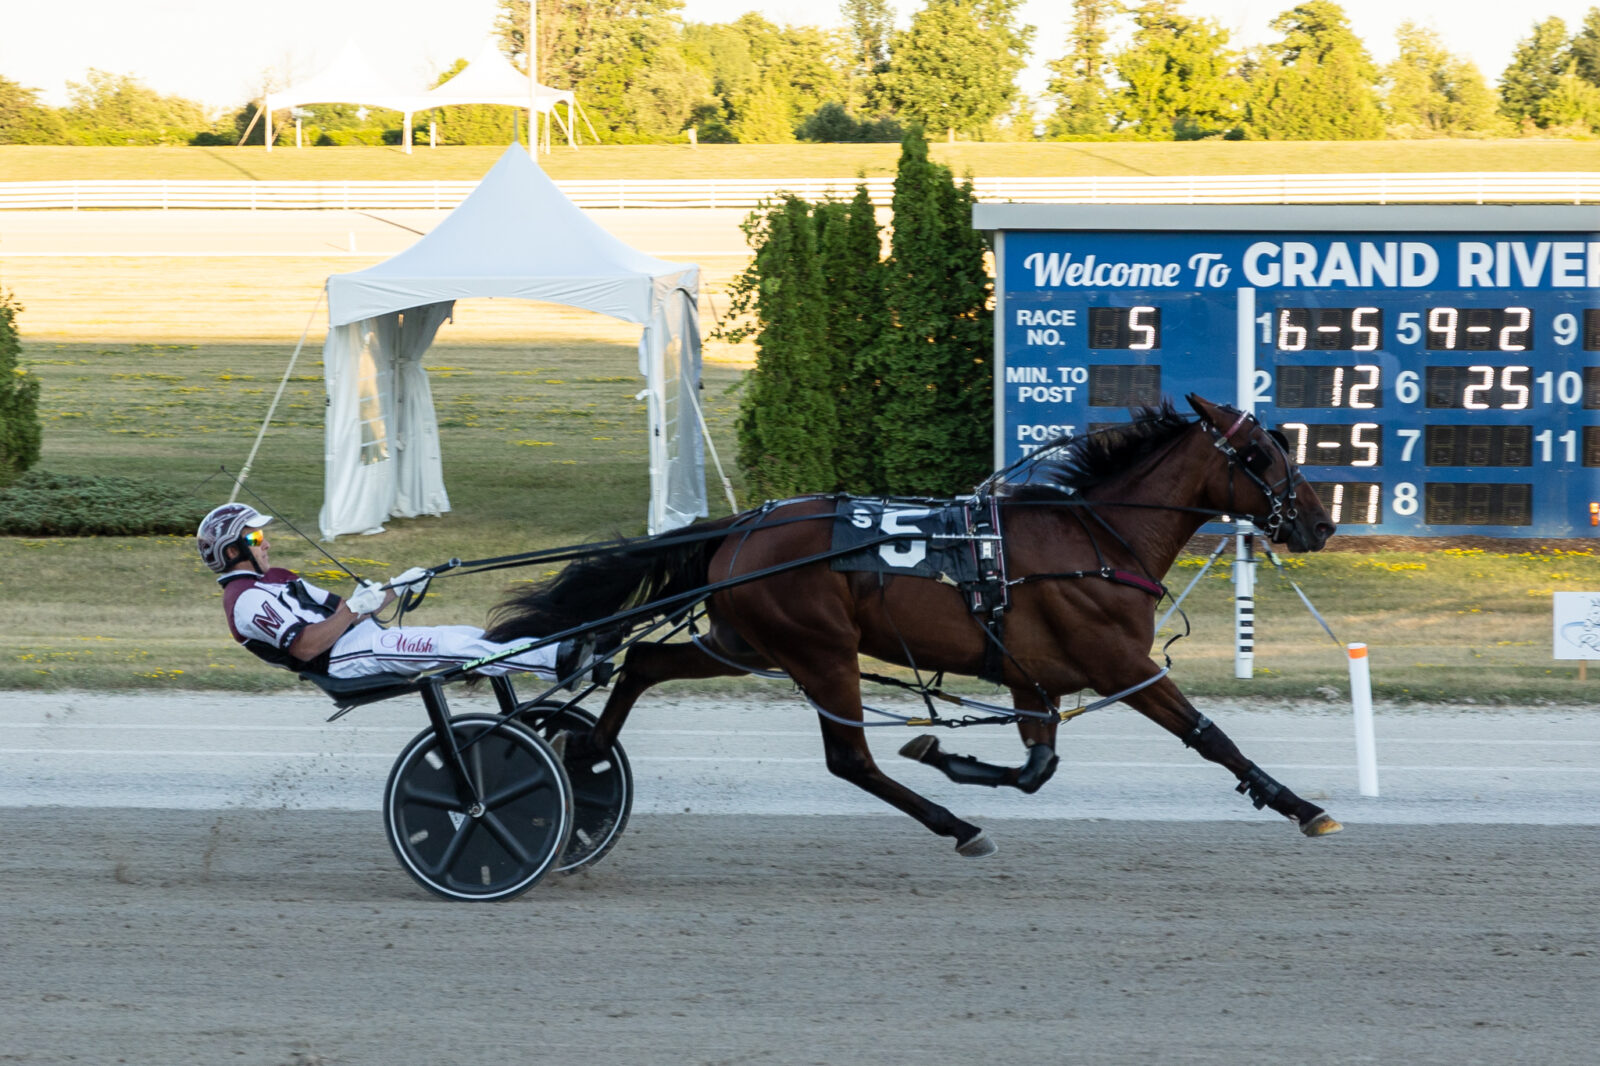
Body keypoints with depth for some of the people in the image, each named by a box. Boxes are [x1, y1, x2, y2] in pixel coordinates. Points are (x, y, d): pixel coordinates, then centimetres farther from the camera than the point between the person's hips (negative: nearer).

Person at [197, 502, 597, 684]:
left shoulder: (275, 580, 25)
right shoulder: (245, 600, -7)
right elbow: (304, 646, -19)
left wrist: (395, 589, 14)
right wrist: (353, 608, -25)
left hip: (365, 638, 10)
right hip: (345, 658, -10)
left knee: (467, 637, -6)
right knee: (448, 645, -25)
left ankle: (561, 655, -16)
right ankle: (560, 661, -33)